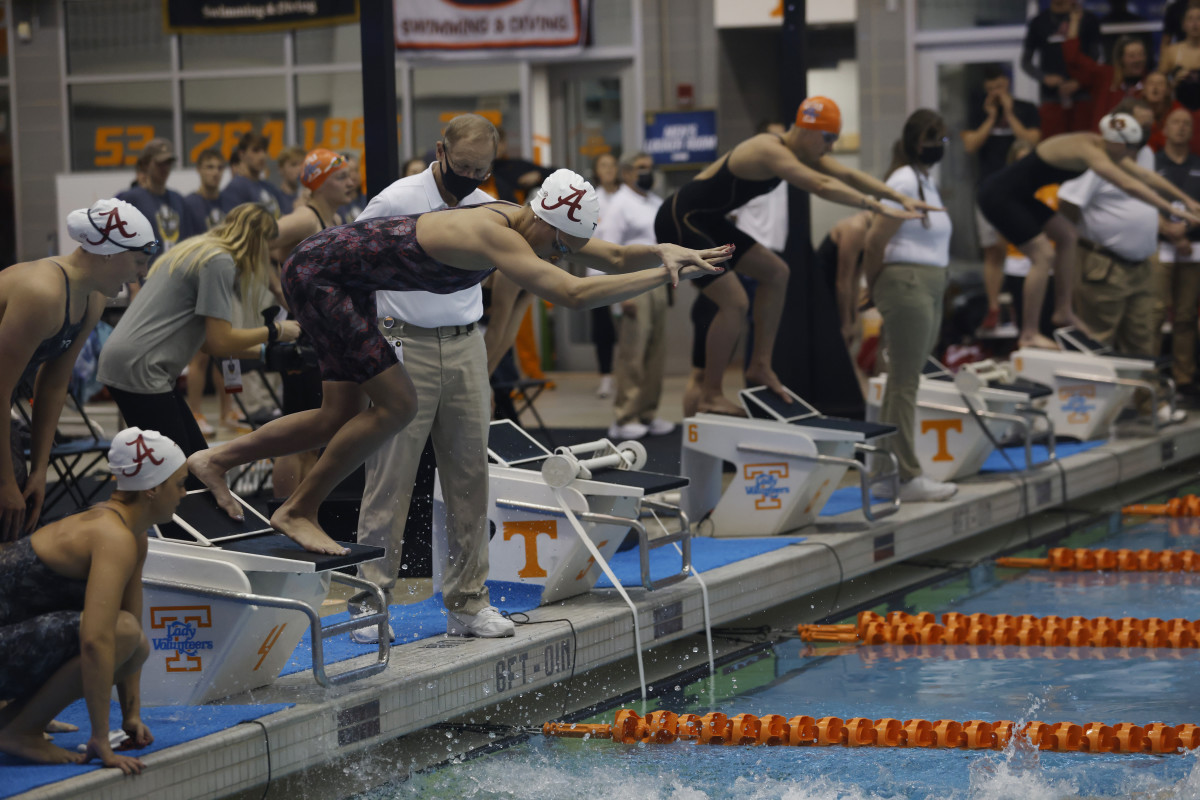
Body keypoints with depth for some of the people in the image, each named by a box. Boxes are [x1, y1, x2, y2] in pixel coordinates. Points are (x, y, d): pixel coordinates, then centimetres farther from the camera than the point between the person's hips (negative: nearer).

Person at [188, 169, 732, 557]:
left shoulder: (529, 223, -5)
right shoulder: (495, 236, -33)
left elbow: (612, 257, 3)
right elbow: (573, 294, -44)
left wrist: (665, 252, -16)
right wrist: (665, 276, -39)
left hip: (346, 283, 10)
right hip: (318, 273, -10)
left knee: (341, 421, 12)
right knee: (397, 405, -12)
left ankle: (216, 460, 25)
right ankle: (298, 511, 0)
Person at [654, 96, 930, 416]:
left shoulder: (798, 149, 4)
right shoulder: (771, 152, -26)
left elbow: (847, 175, 2)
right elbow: (823, 186, -39)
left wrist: (901, 198, -9)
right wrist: (880, 208, -41)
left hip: (705, 221, 11)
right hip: (679, 222, -11)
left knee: (775, 272, 12)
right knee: (735, 302, -15)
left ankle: (760, 366, 15)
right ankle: (710, 396, -4)